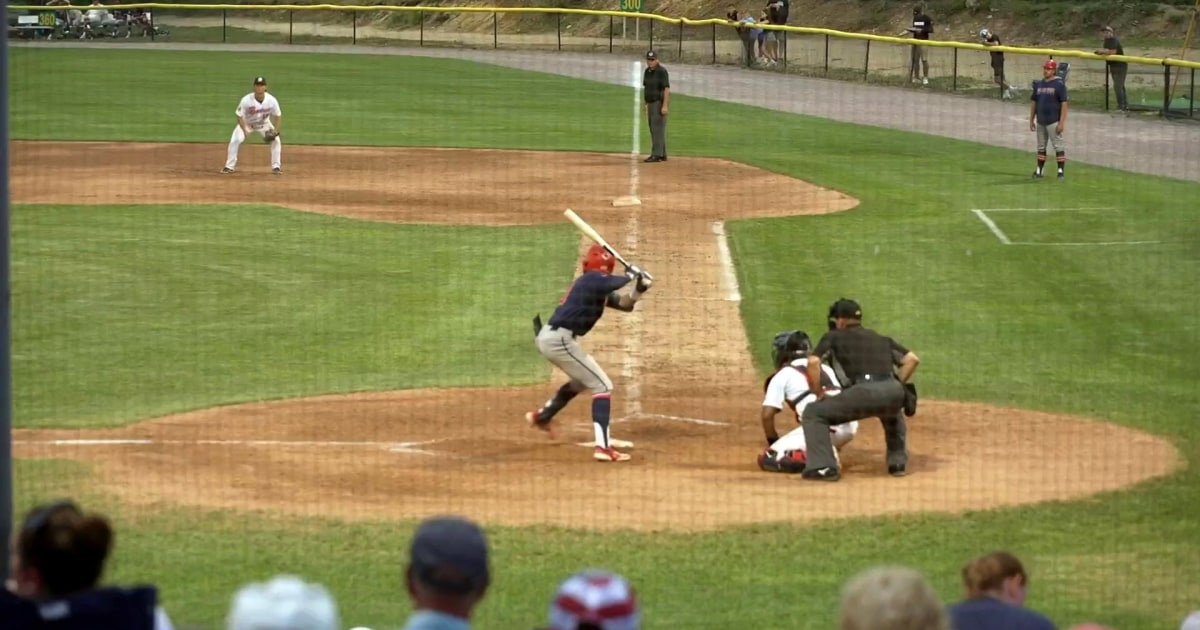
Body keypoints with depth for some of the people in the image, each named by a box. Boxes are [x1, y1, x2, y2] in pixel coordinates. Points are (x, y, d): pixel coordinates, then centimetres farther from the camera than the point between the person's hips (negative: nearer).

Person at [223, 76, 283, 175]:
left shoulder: (271, 100, -26)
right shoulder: (246, 100, -31)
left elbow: (278, 115, -11)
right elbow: (240, 116, -21)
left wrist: (275, 130, -22)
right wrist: (245, 131, -29)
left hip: (264, 124, 2)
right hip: (246, 124, -2)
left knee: (276, 140, -13)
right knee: (235, 140, -19)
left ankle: (276, 167, 2)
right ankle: (229, 166, -5)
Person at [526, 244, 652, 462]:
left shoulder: (598, 287, 17)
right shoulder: (592, 280, -12)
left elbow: (625, 304, 17)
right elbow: (613, 284, -32)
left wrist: (639, 289, -1)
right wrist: (631, 274, -12)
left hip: (548, 337, 10)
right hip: (559, 339, -10)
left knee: (582, 379, 33)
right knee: (602, 385, -8)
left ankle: (541, 416, 45)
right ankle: (603, 447, -19)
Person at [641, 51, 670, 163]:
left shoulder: (662, 71, -13)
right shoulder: (647, 72, 12)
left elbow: (667, 89, -18)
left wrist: (665, 106, -24)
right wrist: (646, 105, 17)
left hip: (660, 103, -9)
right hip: (651, 103, 9)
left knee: (657, 128, -13)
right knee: (654, 129, 10)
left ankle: (657, 155, -15)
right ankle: (662, 155, 16)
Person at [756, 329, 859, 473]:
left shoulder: (783, 374, 14)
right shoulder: (826, 369, 30)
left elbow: (767, 415, 7)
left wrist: (773, 441, 22)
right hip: (849, 426, 6)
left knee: (767, 460, 2)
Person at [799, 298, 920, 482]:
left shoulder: (834, 337, 19)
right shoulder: (882, 339, 32)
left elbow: (813, 362, 3)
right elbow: (912, 359, 24)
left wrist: (819, 394, 12)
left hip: (862, 393, -5)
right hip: (893, 394, 5)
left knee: (813, 413, 11)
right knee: (893, 412, 42)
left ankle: (823, 467, -3)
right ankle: (898, 462, 29)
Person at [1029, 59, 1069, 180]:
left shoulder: (1059, 85, -7)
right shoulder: (1038, 84, 10)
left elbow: (1064, 104, -10)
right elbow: (1033, 102, 16)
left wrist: (1062, 122, -15)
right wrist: (1031, 120, 13)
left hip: (1053, 122, -6)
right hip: (1040, 122, 6)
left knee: (1058, 146, -5)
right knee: (1041, 147, 11)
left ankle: (1061, 171, -2)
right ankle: (1039, 171, 17)